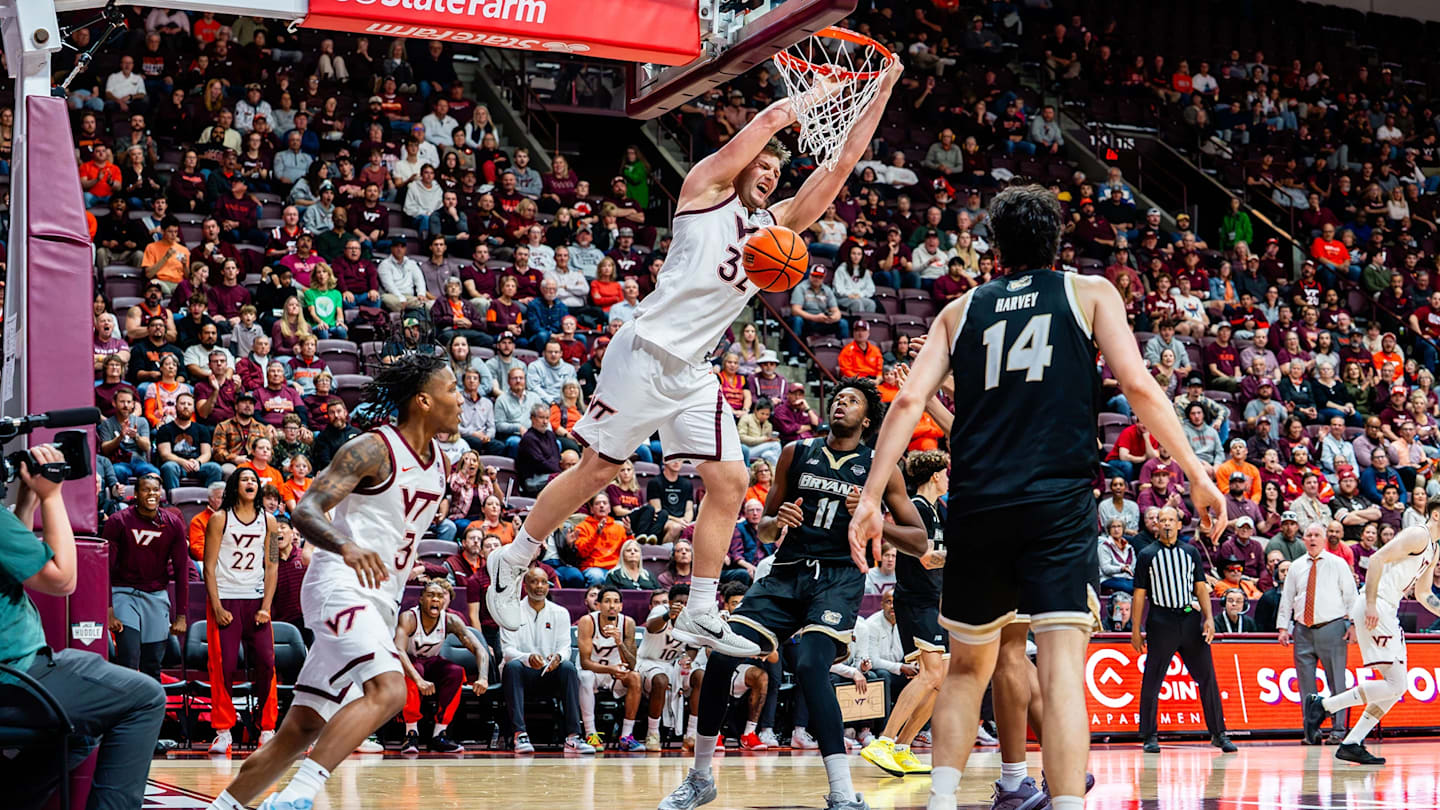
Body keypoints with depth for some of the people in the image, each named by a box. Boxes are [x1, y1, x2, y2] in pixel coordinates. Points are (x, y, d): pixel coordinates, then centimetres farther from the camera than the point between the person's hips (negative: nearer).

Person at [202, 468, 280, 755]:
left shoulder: (267, 522, 8)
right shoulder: (220, 520, 0)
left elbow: (272, 566, 7)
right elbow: (209, 566, -3)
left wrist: (266, 607, -3)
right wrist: (217, 608, -10)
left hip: (256, 600, 3)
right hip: (225, 599, -3)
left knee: (266, 664, -4)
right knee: (223, 666, -7)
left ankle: (267, 730, 4)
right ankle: (223, 732, 0)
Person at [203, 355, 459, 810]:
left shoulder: (439, 465, 15)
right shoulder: (373, 449, -9)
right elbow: (305, 511, -17)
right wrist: (346, 546, -36)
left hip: (379, 601, 8)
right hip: (342, 585, -8)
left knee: (301, 730, 6)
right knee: (387, 689, -30)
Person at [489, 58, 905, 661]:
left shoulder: (776, 224, 17)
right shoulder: (707, 188, 0)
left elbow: (841, 164, 13)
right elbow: (771, 119, -9)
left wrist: (881, 93, 9)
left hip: (695, 374, 7)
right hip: (647, 355, -7)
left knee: (729, 482, -2)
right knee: (596, 470, -3)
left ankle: (700, 615, 3)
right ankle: (512, 562, 14)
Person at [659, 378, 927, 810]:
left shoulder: (880, 467, 5)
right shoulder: (797, 452, 12)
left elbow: (920, 542, 5)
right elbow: (764, 530, 19)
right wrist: (777, 521, -5)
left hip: (839, 578, -4)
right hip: (786, 572, 4)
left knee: (810, 664, -29)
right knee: (722, 657, -12)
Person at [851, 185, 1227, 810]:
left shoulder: (960, 310, 17)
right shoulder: (1089, 292, 11)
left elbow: (910, 400, 5)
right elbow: (1139, 386, -2)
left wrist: (871, 497, 3)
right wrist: (1196, 475, 1)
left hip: (977, 503, 3)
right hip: (1059, 502, -3)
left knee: (966, 667, 18)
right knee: (1062, 667, -11)